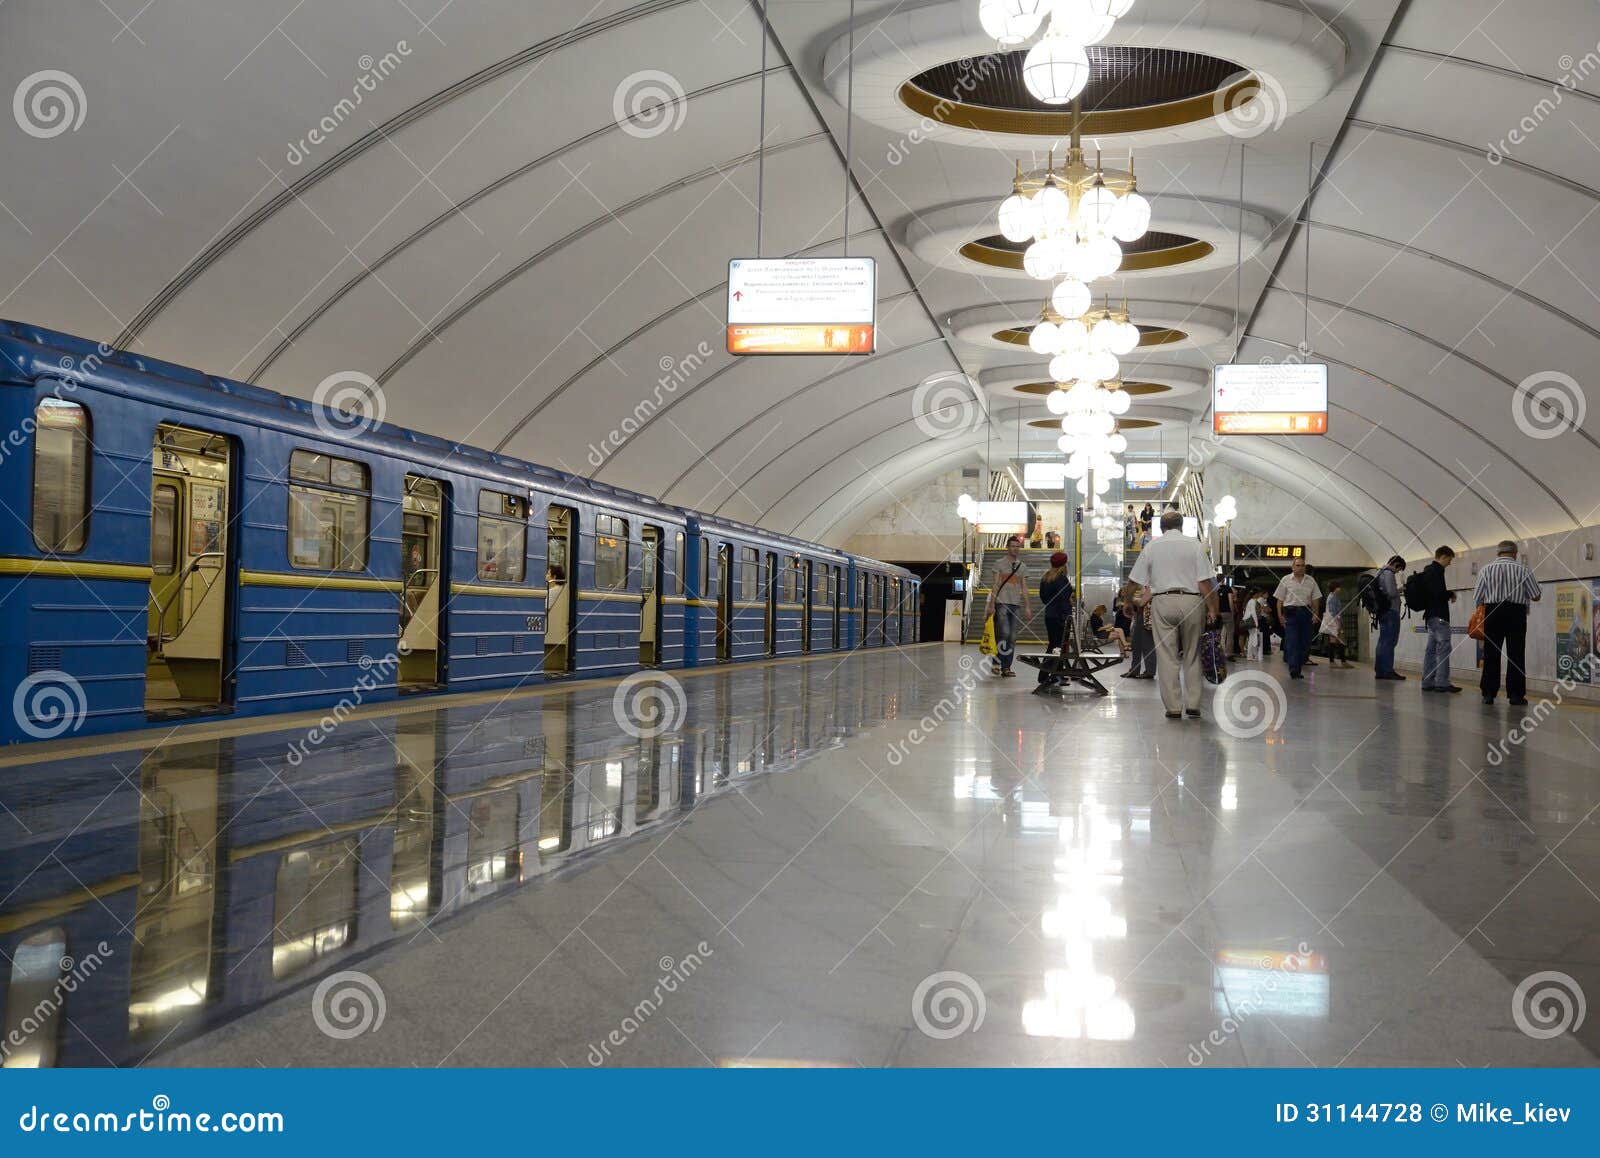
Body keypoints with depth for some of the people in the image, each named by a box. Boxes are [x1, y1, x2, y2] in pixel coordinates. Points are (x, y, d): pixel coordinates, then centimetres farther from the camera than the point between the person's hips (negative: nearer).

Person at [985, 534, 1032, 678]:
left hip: (1016, 605, 4)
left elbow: (1024, 588, 14)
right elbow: (995, 586, 0)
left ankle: (1007, 667, 6)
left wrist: (1027, 607, 7)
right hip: (1002, 603, -4)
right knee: (1004, 633, -17)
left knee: (1012, 637, 2)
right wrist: (992, 605, -7)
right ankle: (997, 660, -2)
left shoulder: (1023, 567, 14)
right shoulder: (1000, 564, 3)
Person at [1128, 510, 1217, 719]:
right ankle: (1193, 704, 10)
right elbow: (1204, 582, -2)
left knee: (1166, 657, 2)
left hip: (1162, 602, 0)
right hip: (1191, 601, 0)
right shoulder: (1194, 545, 3)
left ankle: (1173, 706, 0)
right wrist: (1211, 608, 3)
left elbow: (1139, 582, 4)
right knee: (1192, 655, 10)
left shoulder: (1151, 547, 8)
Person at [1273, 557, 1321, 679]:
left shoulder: (1310, 581, 11)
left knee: (1305, 643, 4)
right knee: (1292, 642, -10)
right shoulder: (1286, 580, 4)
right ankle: (1293, 670, -14)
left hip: (1306, 613, 3)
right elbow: (1280, 600, 3)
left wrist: (1315, 614, 1)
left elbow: (1315, 599, 11)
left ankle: (1298, 669, 13)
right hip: (1291, 612, -3)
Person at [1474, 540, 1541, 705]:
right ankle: (1515, 695, 3)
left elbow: (1478, 598, -1)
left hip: (1493, 613, 1)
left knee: (1491, 654, 7)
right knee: (1516, 654, 3)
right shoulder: (1522, 569, -2)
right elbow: (1536, 596, 1)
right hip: (1517, 613, -1)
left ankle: (1488, 693, 8)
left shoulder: (1486, 569, 0)